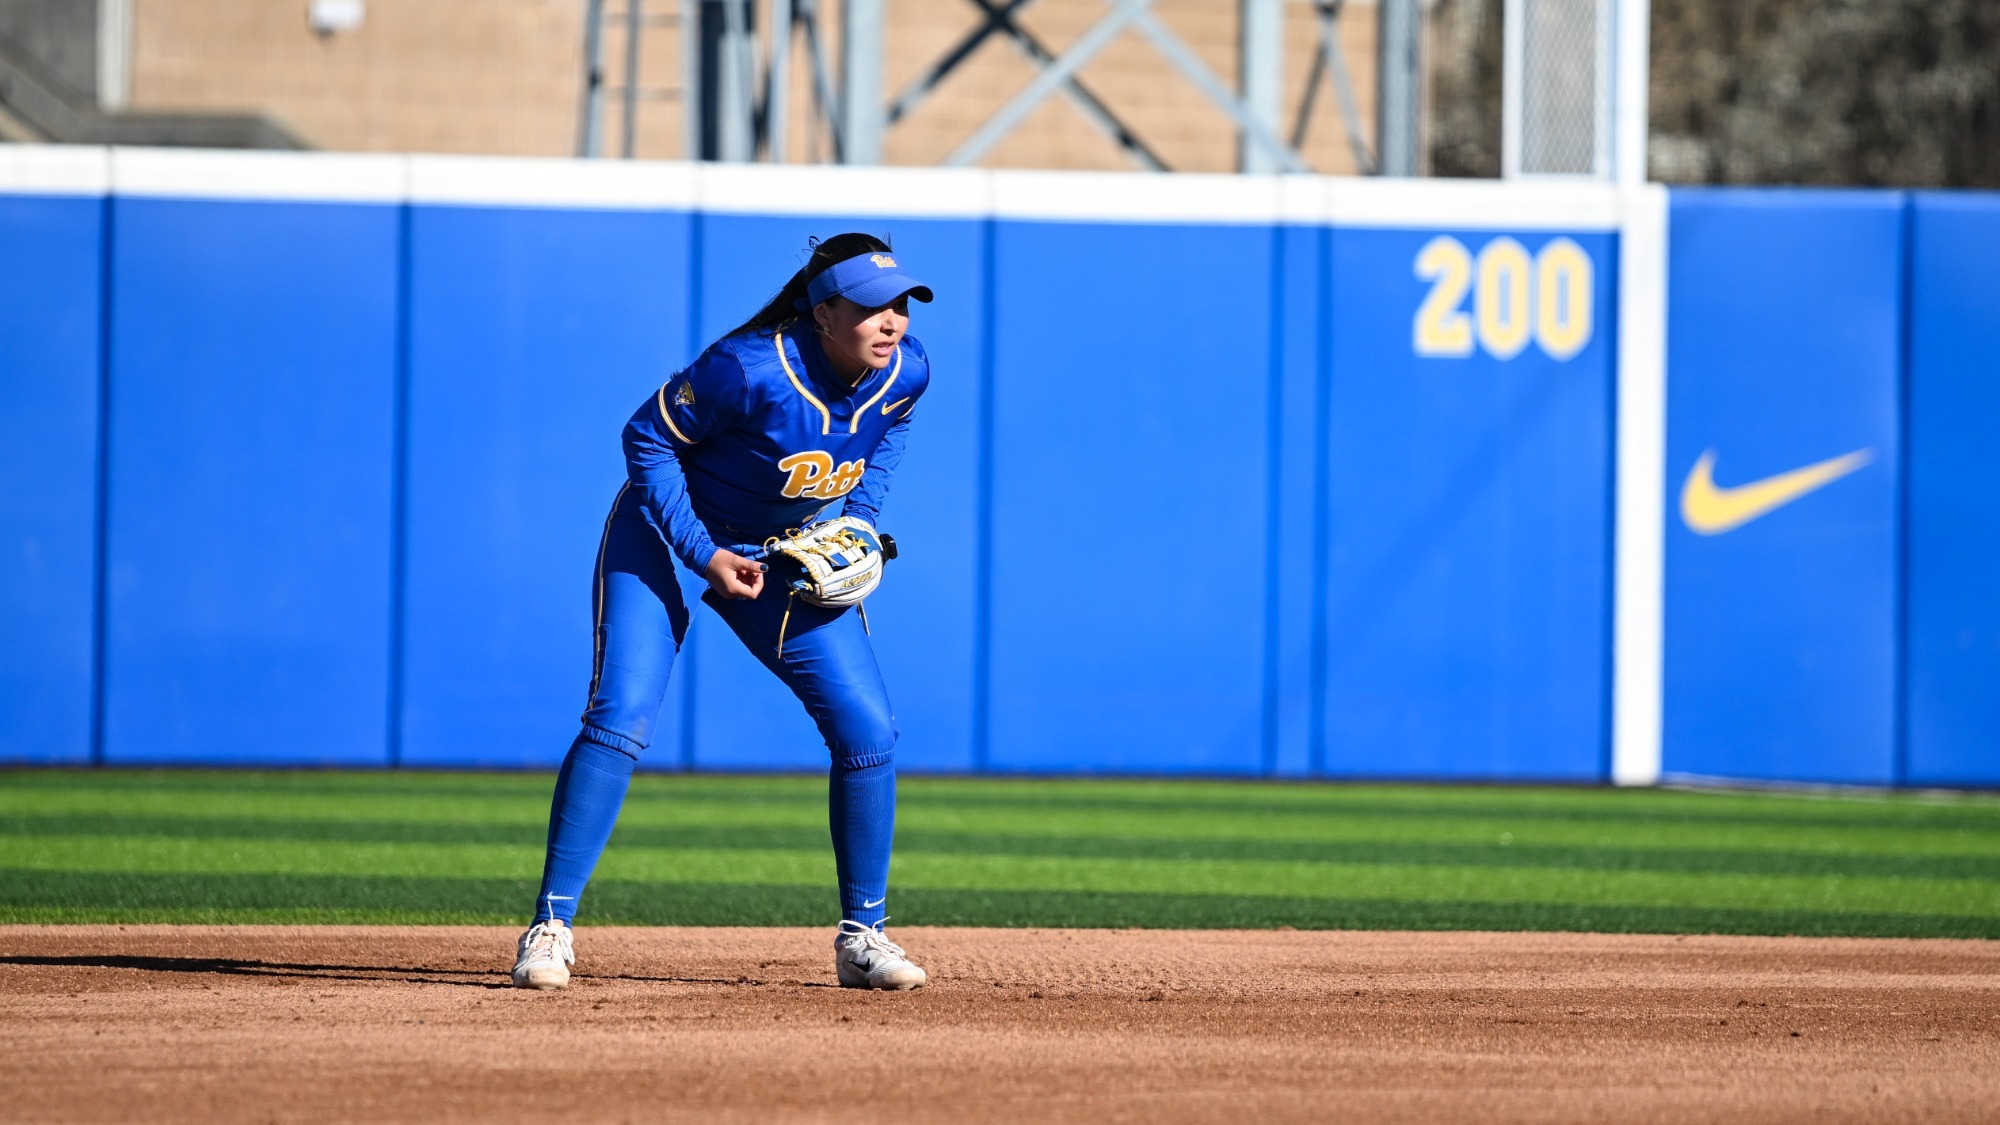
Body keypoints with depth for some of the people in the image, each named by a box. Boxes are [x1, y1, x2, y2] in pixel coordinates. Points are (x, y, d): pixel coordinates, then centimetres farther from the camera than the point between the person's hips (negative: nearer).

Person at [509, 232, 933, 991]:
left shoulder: (906, 372, -16)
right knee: (619, 720, -18)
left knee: (867, 730, -4)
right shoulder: (750, 370, -33)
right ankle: (550, 928, -12)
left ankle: (862, 937, 10)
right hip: (669, 532, -5)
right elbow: (647, 438, -20)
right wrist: (704, 557, -24)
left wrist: (859, 521, -3)